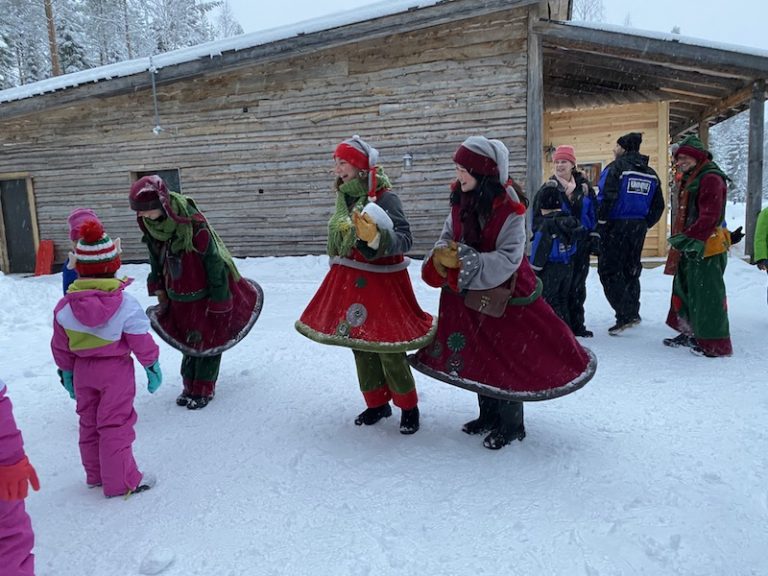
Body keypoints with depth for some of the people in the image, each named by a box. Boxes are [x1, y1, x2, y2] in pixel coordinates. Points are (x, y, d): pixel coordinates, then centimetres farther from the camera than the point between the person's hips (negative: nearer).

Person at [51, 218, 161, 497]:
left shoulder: (64, 306, -6)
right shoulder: (125, 303, -18)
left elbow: (61, 346, 4)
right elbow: (141, 340, -13)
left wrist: (66, 372, 18)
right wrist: (152, 365, 1)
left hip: (82, 371, 5)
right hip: (116, 369, -4)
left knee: (89, 424, 19)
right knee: (115, 426, 3)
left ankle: (96, 474, 33)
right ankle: (121, 481, 11)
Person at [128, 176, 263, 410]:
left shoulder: (193, 223, -28)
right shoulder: (149, 224, -7)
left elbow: (213, 260, -22)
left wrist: (219, 300, -17)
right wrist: (159, 288, 13)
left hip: (205, 293, -6)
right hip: (179, 296, 6)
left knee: (209, 339, 6)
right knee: (188, 338, 15)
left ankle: (204, 389, 18)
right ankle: (190, 386, 28)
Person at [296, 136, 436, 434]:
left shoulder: (384, 197, -15)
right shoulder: (344, 196, 9)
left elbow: (404, 239, -23)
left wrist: (377, 238, -41)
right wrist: (338, 278, 24)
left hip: (380, 283, -7)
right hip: (349, 283, 8)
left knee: (387, 348, -2)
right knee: (359, 344, 12)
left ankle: (408, 408, 19)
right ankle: (376, 404, 29)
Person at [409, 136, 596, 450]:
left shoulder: (509, 210, -20)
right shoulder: (460, 202, -3)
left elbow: (508, 258, -24)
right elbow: (448, 236, 5)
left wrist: (465, 260, -29)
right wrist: (441, 255, -17)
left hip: (503, 295, -6)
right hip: (469, 295, 6)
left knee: (508, 358, 4)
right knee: (478, 356, 17)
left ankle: (511, 425, 23)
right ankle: (488, 415, 36)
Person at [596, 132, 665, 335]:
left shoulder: (616, 167, -9)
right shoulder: (650, 173, 12)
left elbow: (607, 197, -21)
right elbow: (658, 205, 13)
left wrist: (601, 222, -11)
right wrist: (645, 224, 19)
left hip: (616, 227, -7)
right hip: (638, 228, 7)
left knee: (609, 271, -2)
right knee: (631, 270, 19)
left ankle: (625, 315, -9)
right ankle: (633, 312, 25)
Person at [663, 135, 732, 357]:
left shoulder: (711, 179, -13)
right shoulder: (690, 180, 19)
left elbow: (710, 217, -23)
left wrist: (690, 239, -27)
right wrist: (682, 239, 17)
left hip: (706, 247, -11)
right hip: (690, 247, 11)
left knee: (707, 295, -6)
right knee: (684, 290, 16)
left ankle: (715, 344, 2)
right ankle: (692, 334, 29)